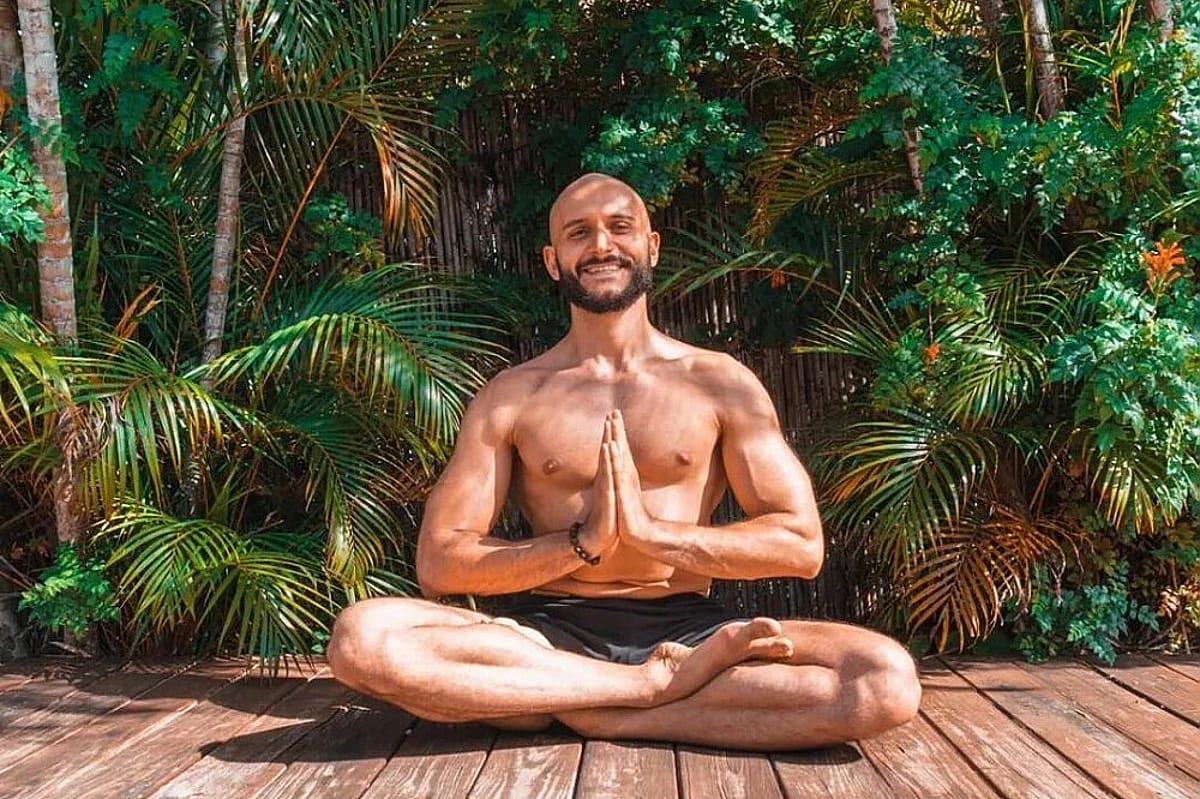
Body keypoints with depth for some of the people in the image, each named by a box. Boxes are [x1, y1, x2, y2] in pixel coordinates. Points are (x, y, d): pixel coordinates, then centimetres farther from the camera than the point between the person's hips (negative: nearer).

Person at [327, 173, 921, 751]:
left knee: (888, 678, -26)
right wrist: (582, 541, -14)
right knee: (361, 636, -29)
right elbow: (438, 565, 1)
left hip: (685, 627, 0)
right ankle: (660, 683, -21)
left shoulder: (720, 384, 8)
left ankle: (598, 714, -19)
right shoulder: (510, 397, 8)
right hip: (549, 633, 1)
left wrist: (651, 531, -13)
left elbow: (801, 544, 1)